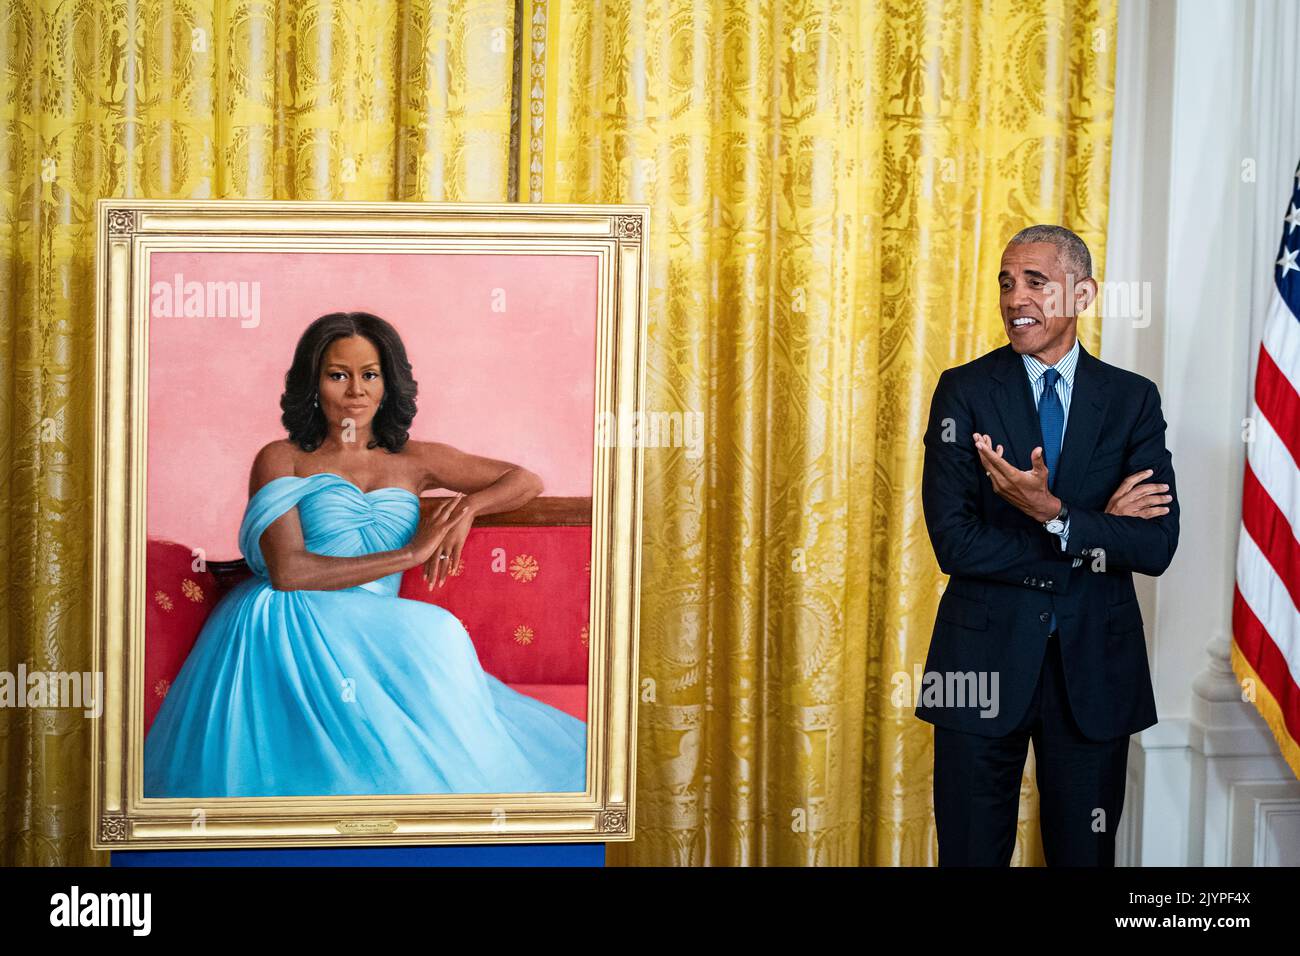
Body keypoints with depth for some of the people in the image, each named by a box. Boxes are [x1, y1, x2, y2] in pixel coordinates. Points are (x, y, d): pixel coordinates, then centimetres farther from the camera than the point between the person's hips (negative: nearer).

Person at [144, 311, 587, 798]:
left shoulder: (412, 461, 18)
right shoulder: (282, 460, 7)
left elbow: (526, 481, 23)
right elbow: (286, 571, -9)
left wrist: (468, 506, 0)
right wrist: (410, 553, -7)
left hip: (372, 640, 4)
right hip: (290, 626, -4)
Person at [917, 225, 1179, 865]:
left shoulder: (1133, 400, 2)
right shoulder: (964, 391, -3)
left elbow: (1157, 546, -8)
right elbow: (954, 542, -13)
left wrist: (1055, 515, -24)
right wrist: (1094, 534, -13)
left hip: (1095, 668, 1)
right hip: (985, 662, -1)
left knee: (1085, 854, 12)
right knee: (972, 852, 8)